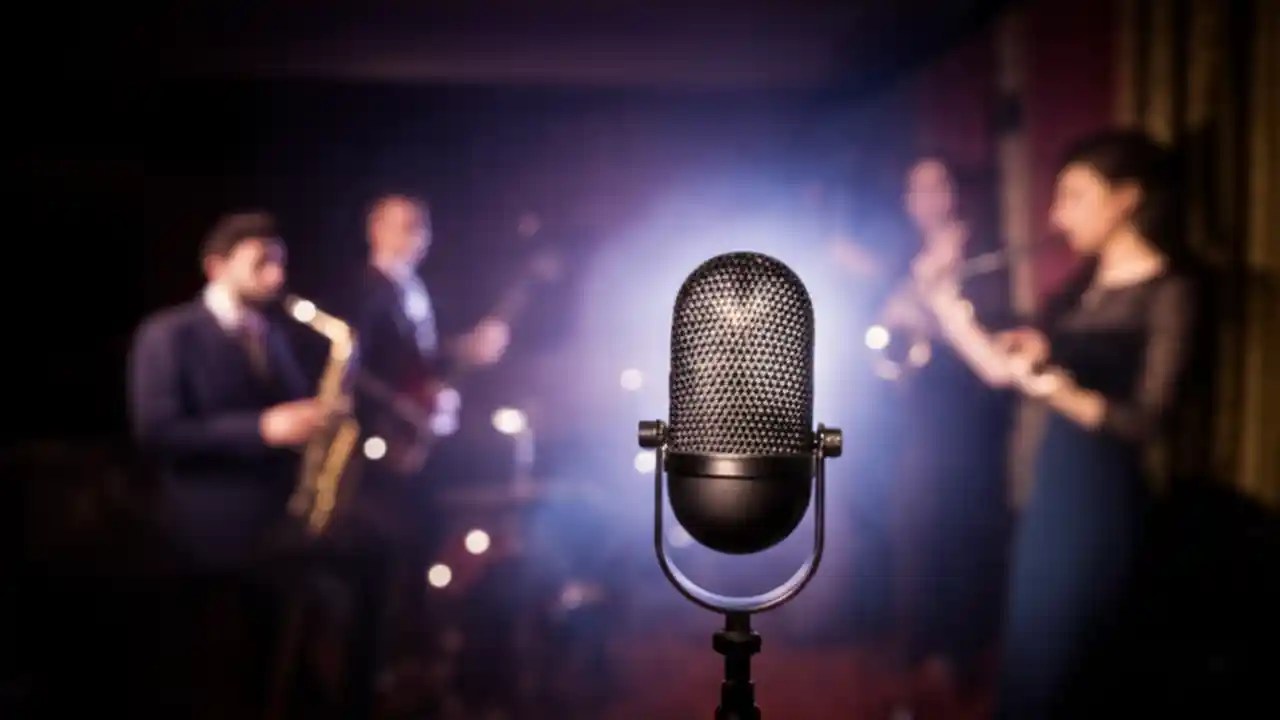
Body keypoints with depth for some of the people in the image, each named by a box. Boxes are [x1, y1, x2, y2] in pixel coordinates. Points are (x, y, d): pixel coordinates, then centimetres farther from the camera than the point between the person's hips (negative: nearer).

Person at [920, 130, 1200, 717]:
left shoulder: (1169, 291, -13)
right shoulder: (1089, 277, 9)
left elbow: (1145, 421, -20)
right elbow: (1003, 366, 8)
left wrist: (1057, 389, -33)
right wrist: (943, 302, 1)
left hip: (1102, 494, -7)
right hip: (1052, 480, 7)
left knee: (1062, 664, 6)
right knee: (1030, 651, 17)